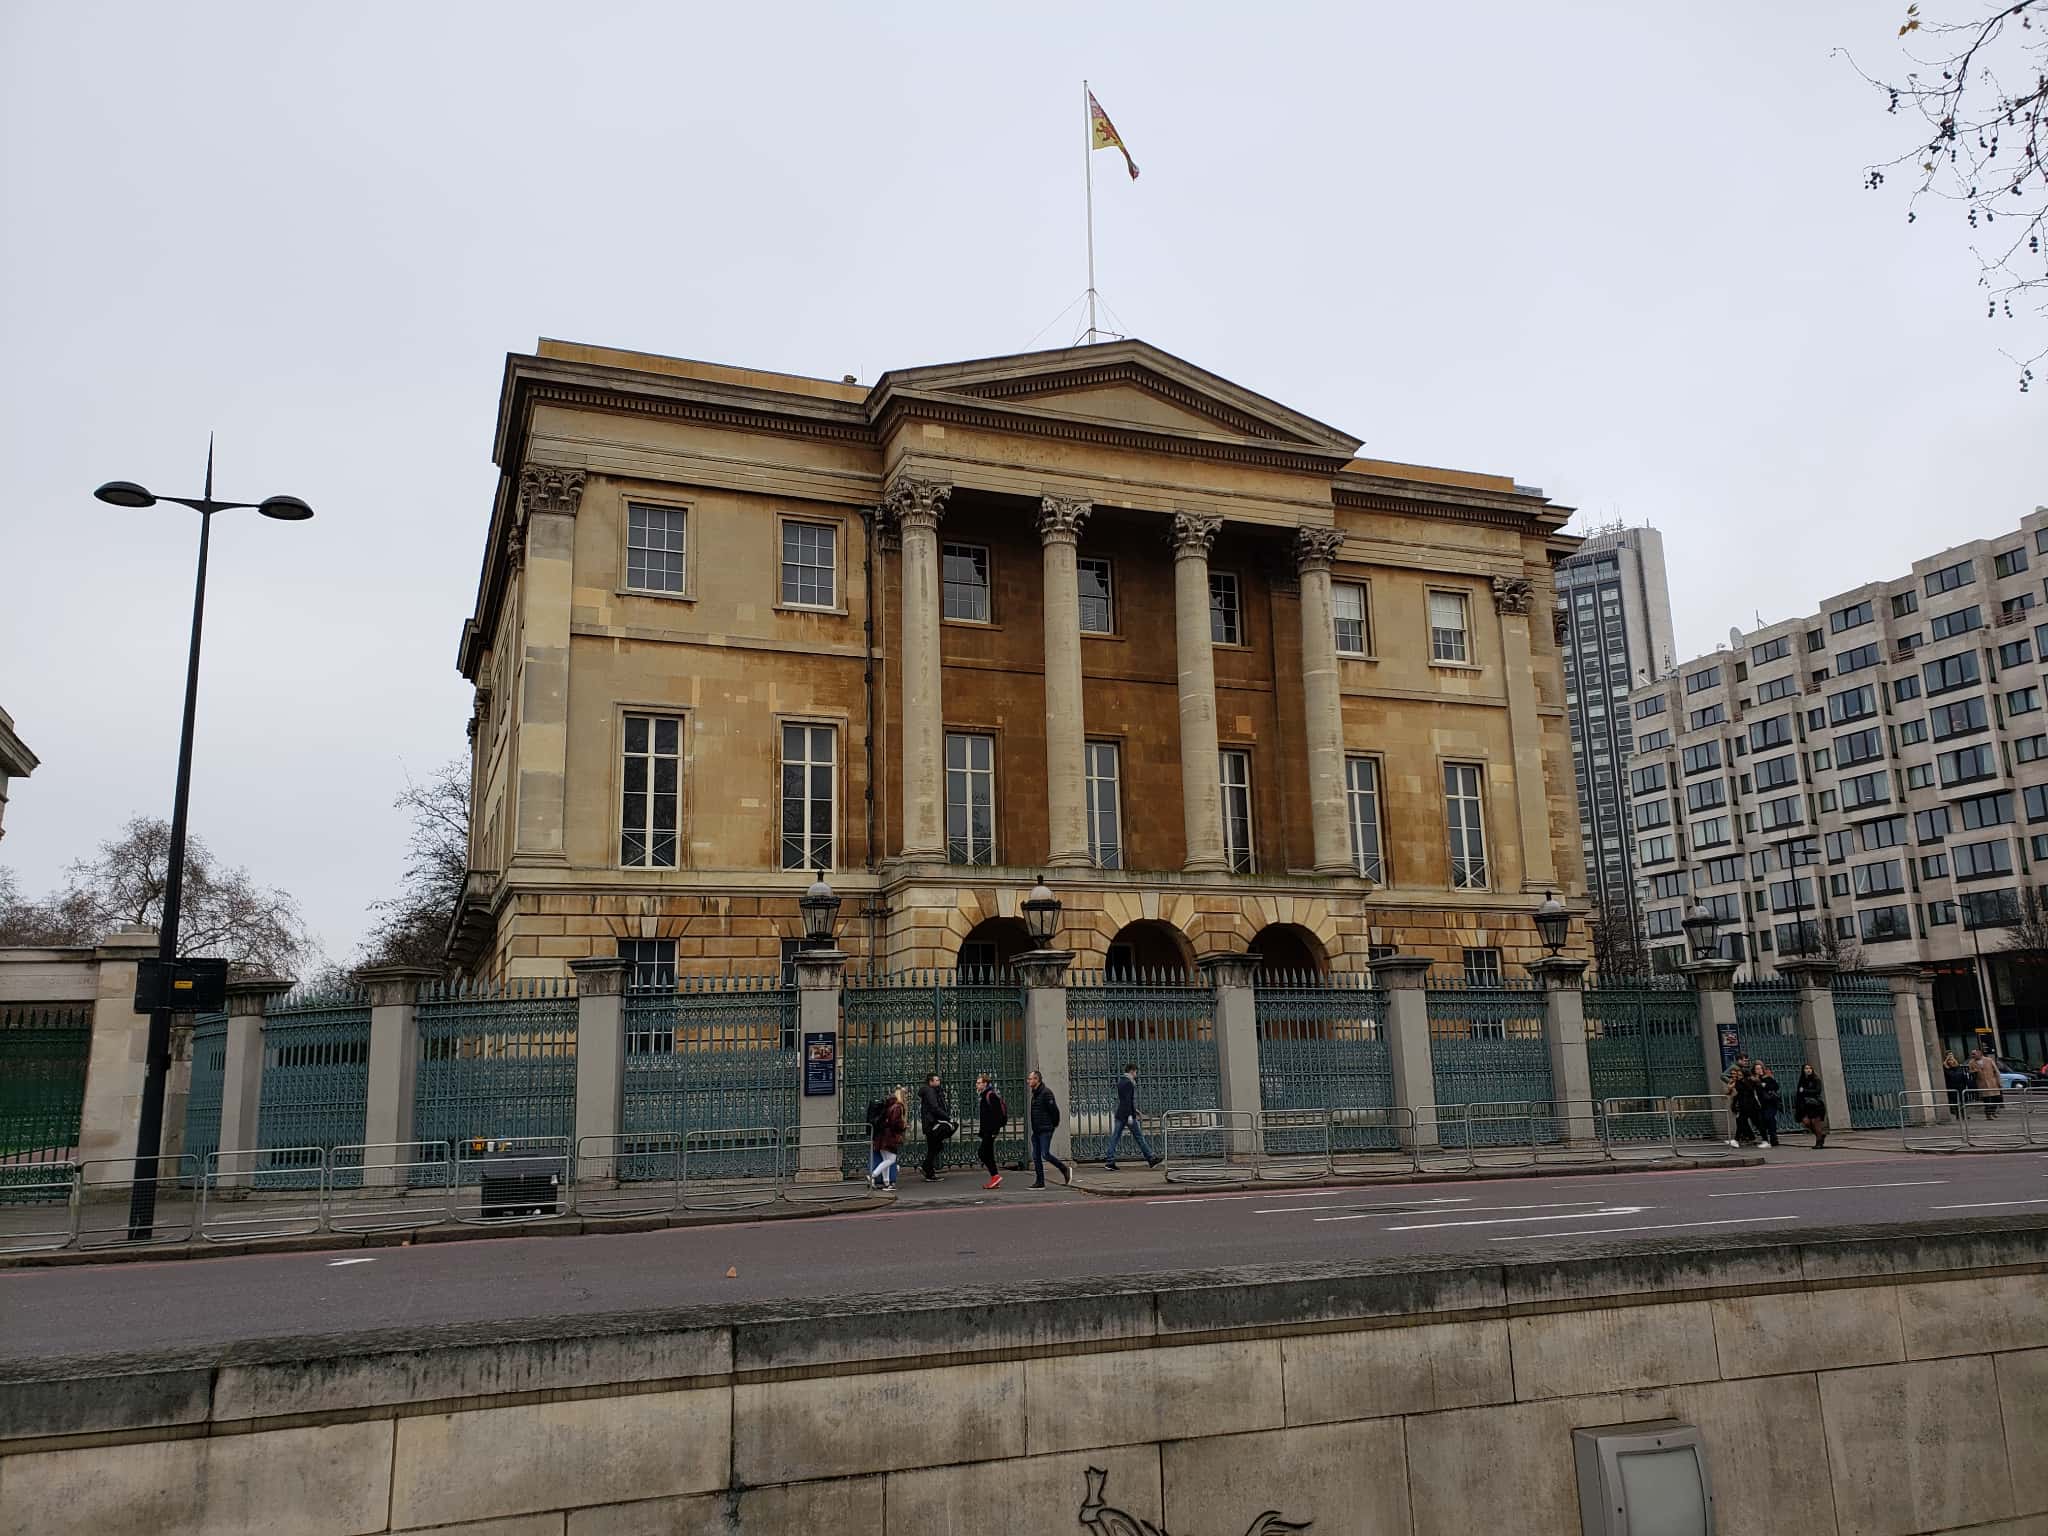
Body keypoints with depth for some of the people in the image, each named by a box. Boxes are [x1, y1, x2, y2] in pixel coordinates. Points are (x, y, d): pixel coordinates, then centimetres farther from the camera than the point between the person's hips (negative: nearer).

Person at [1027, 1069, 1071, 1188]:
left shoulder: (1046, 1093, -15)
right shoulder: (1035, 1094, 15)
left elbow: (1054, 1109, -17)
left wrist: (1055, 1124, -9)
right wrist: (1034, 1127, 17)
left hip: (1045, 1130, -9)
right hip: (1036, 1130, 9)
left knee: (1045, 1154, -12)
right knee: (1036, 1156, 5)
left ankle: (1065, 1170, 6)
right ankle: (1040, 1183, 8)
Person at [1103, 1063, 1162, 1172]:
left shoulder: (1120, 1081, 16)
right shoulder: (1128, 1083, -13)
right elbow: (1127, 1100, -21)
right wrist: (1130, 1115, -23)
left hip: (1119, 1114, 9)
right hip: (1128, 1114, -8)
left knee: (1115, 1137, 3)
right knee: (1139, 1137, 0)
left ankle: (1109, 1161, -3)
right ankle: (1150, 1160, 8)